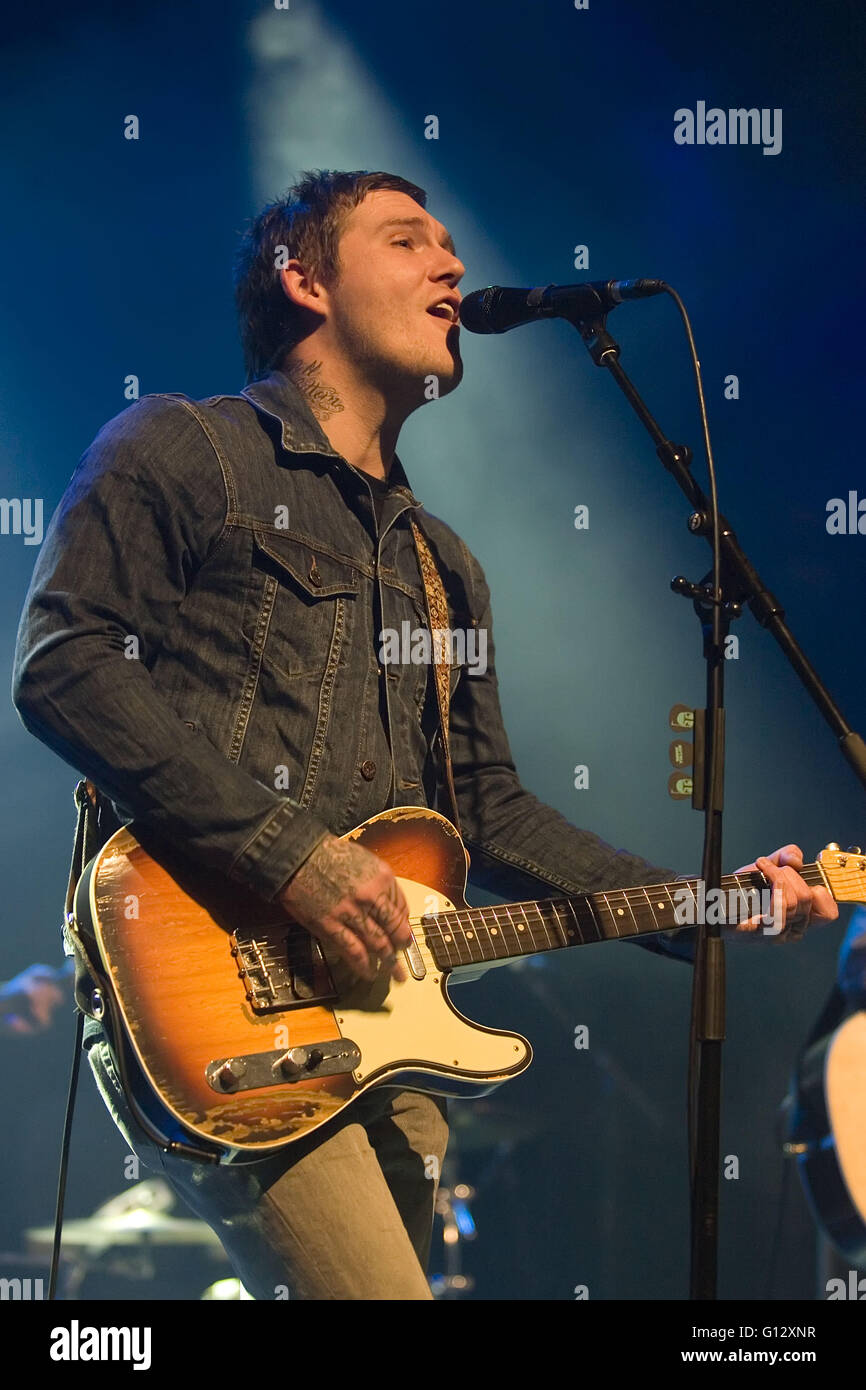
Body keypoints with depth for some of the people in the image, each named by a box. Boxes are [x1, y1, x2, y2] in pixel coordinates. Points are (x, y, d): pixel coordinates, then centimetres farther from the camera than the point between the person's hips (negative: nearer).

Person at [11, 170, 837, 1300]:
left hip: (381, 1037, 8)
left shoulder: (443, 565, 27)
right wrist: (284, 850, -16)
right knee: (371, 1286, -22)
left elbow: (489, 810, 24)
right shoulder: (181, 451, 4)